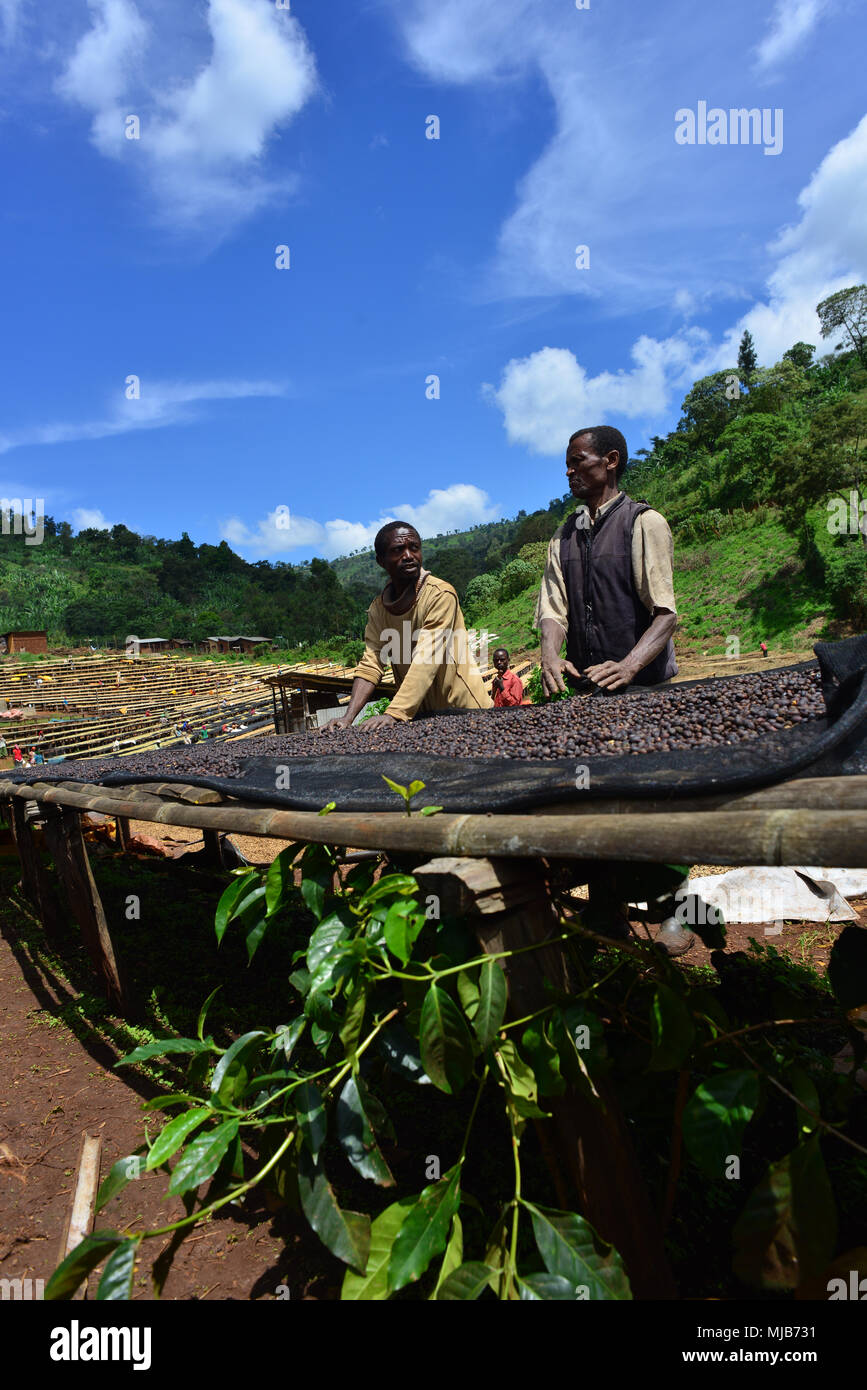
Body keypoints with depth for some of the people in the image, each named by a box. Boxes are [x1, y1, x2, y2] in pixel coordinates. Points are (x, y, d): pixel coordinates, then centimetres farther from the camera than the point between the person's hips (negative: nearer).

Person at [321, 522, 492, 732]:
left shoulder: (441, 594, -17)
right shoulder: (377, 609, 2)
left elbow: (426, 661, -25)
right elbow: (370, 665, -4)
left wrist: (393, 714, -33)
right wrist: (348, 717, -17)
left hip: (463, 711, -4)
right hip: (421, 716, 4)